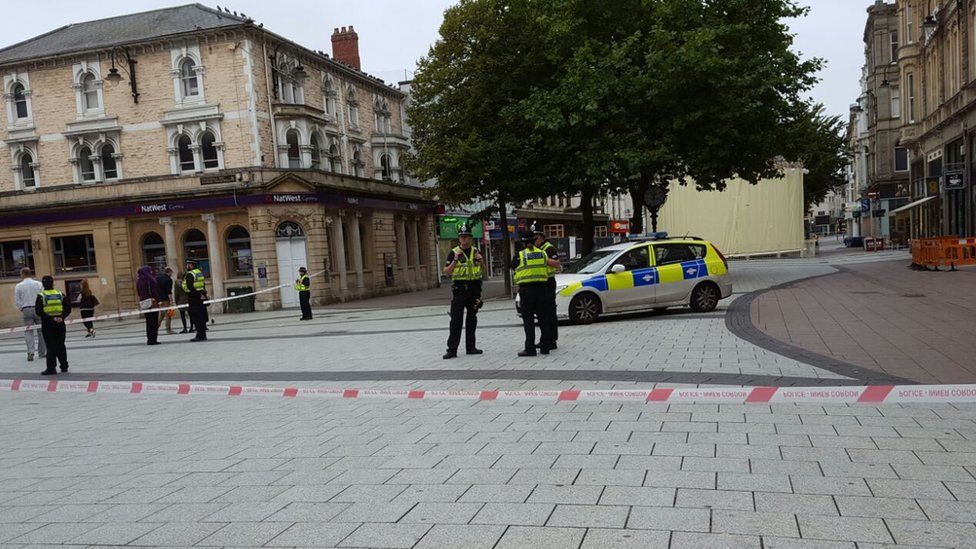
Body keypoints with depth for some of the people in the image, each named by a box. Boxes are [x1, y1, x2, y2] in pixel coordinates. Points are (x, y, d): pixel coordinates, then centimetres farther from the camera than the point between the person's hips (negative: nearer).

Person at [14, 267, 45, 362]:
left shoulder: (18, 286, 0)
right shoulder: (38, 284, 1)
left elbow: (17, 301, 0)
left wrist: (22, 309, 13)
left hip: (26, 310, 0)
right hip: (38, 309, 1)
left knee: (28, 331, 2)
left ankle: (30, 351, -14)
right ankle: (42, 352, 12)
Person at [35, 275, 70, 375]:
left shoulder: (41, 296, -5)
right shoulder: (60, 295, 4)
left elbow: (39, 311, -14)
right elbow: (68, 308, -2)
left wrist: (50, 318, -15)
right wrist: (62, 317, -10)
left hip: (47, 325, -3)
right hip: (60, 324, 3)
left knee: (50, 347, 0)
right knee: (61, 346, 12)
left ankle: (51, 368, 1)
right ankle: (64, 367, 16)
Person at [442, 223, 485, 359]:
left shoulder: (476, 251, 10)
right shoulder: (453, 253, -1)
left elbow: (483, 270, 18)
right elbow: (446, 272, -6)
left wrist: (481, 260, -3)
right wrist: (455, 260, -18)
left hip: (474, 288, 4)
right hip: (459, 289, -4)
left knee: (472, 319, 10)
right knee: (456, 320, -6)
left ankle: (470, 347, 19)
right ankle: (452, 349, -4)